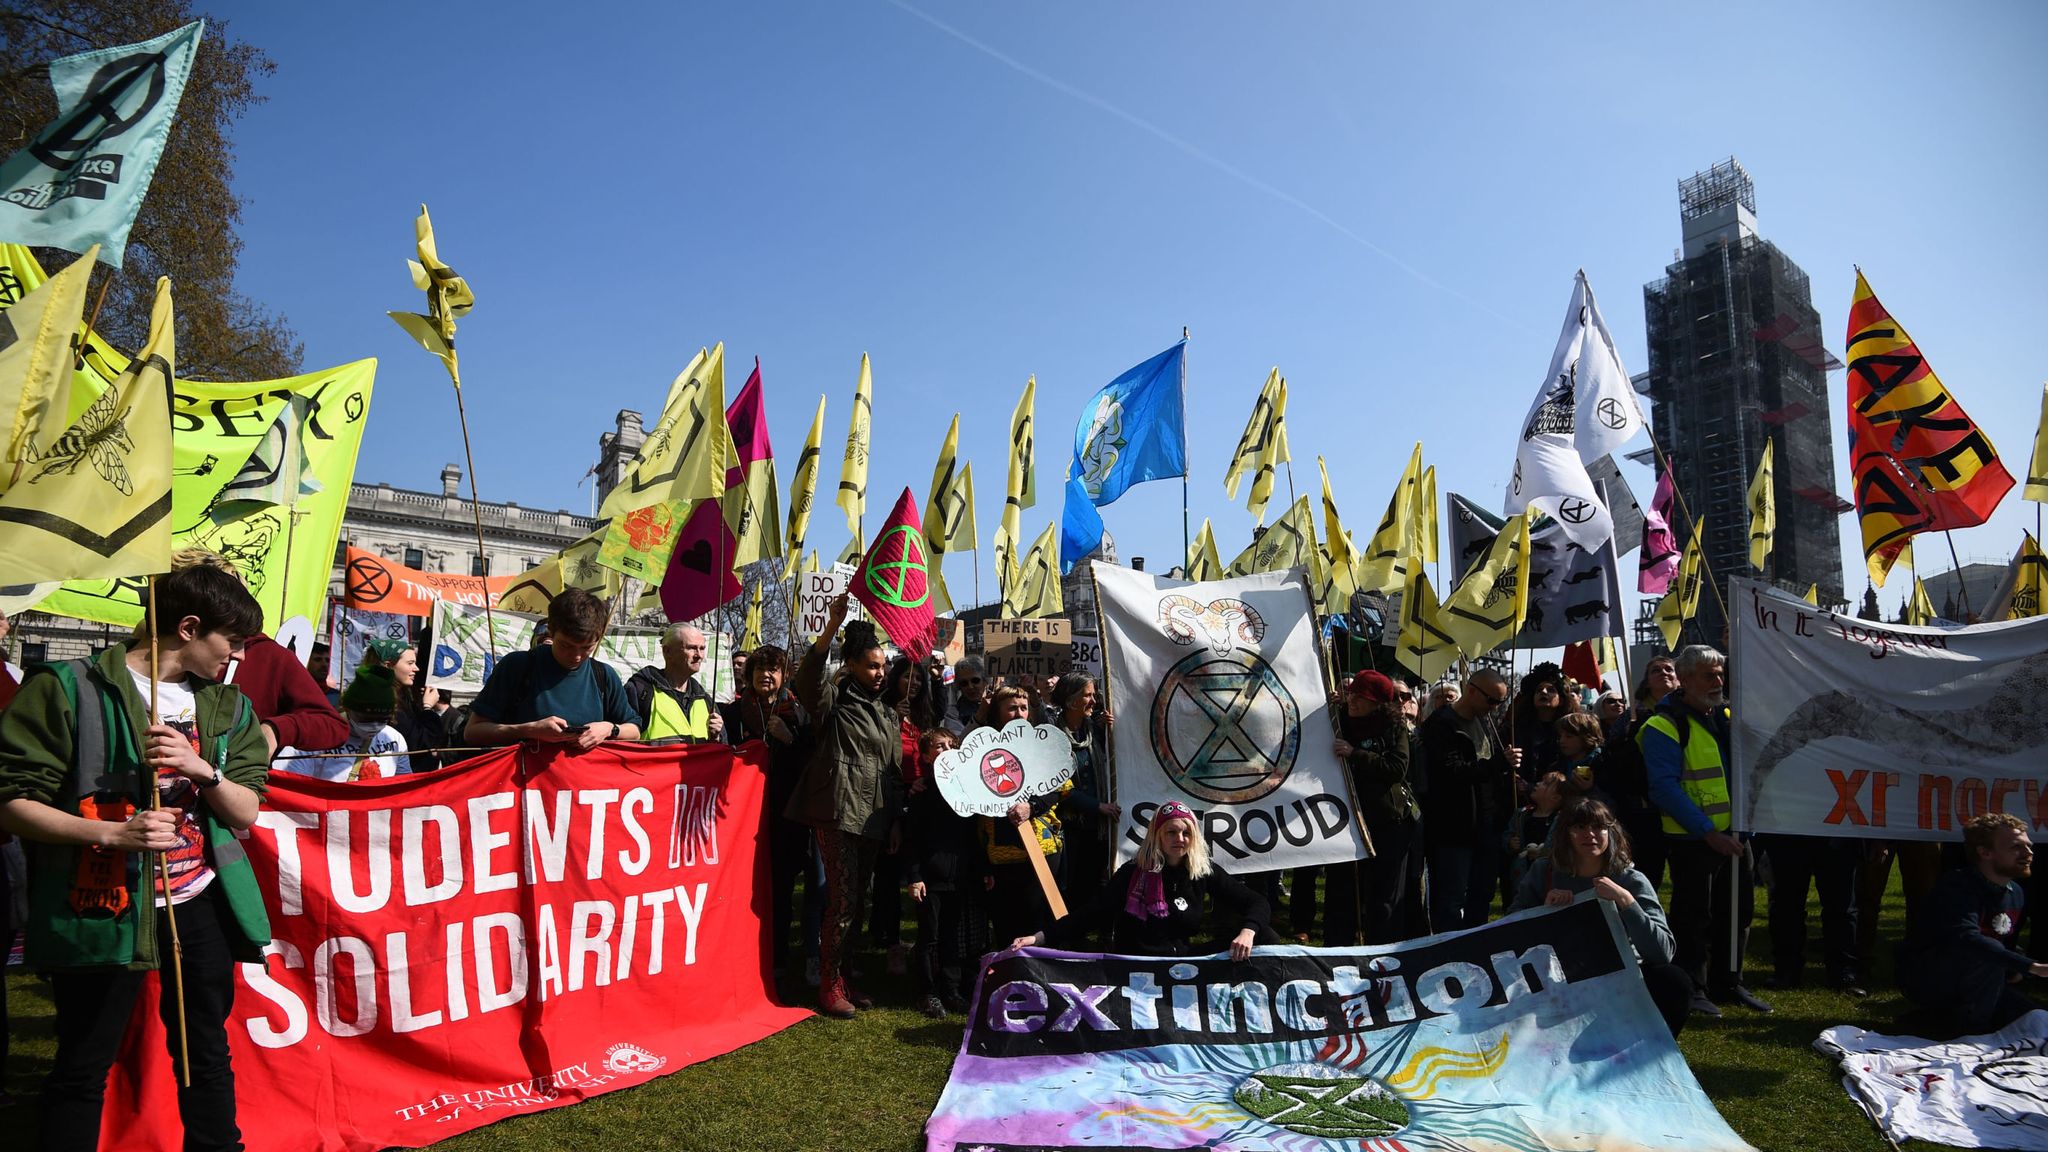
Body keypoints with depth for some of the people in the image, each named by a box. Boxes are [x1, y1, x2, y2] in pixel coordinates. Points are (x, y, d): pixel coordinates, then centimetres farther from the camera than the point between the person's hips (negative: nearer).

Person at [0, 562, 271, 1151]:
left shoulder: (227, 707, 9)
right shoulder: (68, 689, -8)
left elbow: (245, 815, 6)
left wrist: (201, 769, -13)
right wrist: (112, 833, -23)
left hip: (200, 904, 5)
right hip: (101, 906, -4)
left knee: (206, 1053, 13)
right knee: (83, 1069, 6)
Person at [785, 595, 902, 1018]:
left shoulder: (888, 714, 18)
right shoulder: (833, 700, -1)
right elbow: (807, 679, -24)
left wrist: (895, 819, 18)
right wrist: (832, 627, -34)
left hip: (873, 820, 7)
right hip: (838, 813, -6)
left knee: (857, 903, 12)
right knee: (843, 900, -7)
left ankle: (846, 979, 23)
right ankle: (830, 985, 5)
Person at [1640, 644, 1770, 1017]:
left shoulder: (1730, 718, 11)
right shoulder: (1665, 727, -12)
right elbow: (1665, 789, -19)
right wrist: (1708, 832, -22)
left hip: (1734, 837, 7)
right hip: (1692, 841, -7)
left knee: (1738, 910, 15)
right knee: (1694, 915, 1)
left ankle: (1728, 982, 30)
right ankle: (1693, 989, 13)